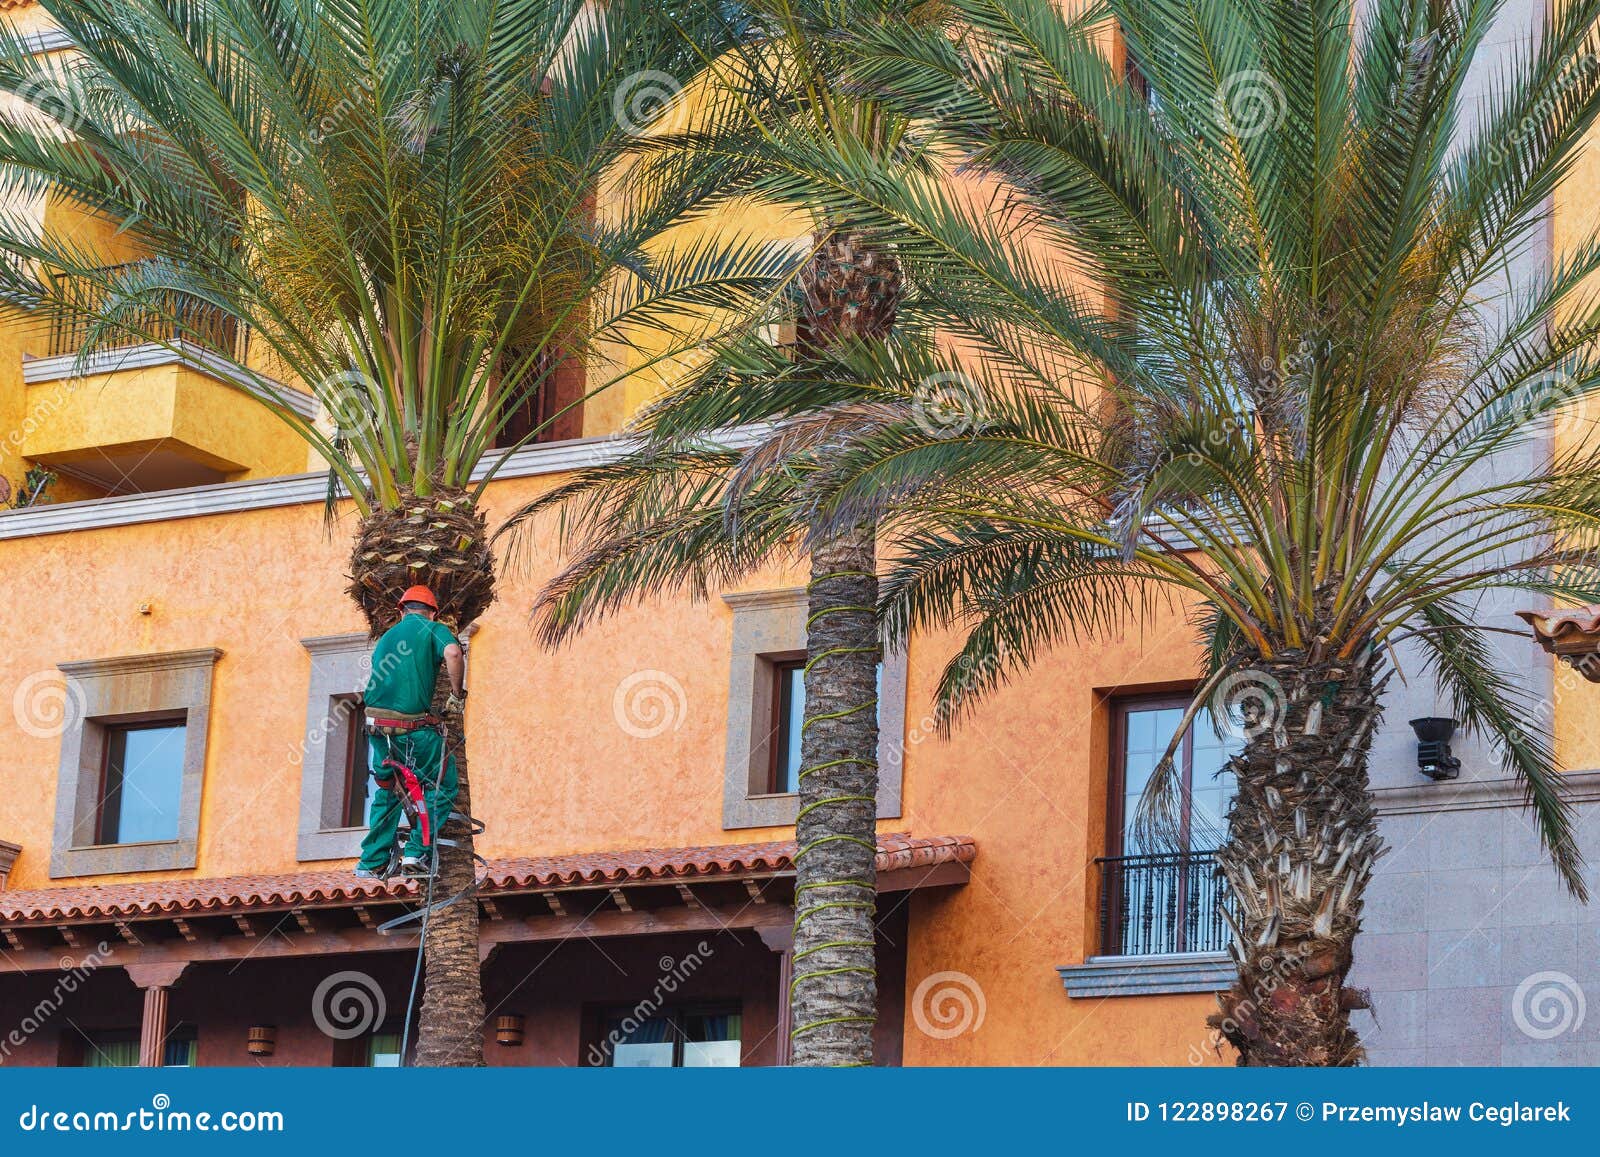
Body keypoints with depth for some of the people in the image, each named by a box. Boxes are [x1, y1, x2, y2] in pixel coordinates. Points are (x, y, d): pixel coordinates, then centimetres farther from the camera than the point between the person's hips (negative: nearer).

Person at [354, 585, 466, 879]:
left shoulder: (386, 637, 21)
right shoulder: (433, 630, 4)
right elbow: (452, 652, -18)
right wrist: (457, 692, -6)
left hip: (377, 724, 6)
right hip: (414, 727, -6)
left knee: (387, 791, 22)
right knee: (442, 787, 10)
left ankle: (372, 862, 18)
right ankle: (415, 854, 0)